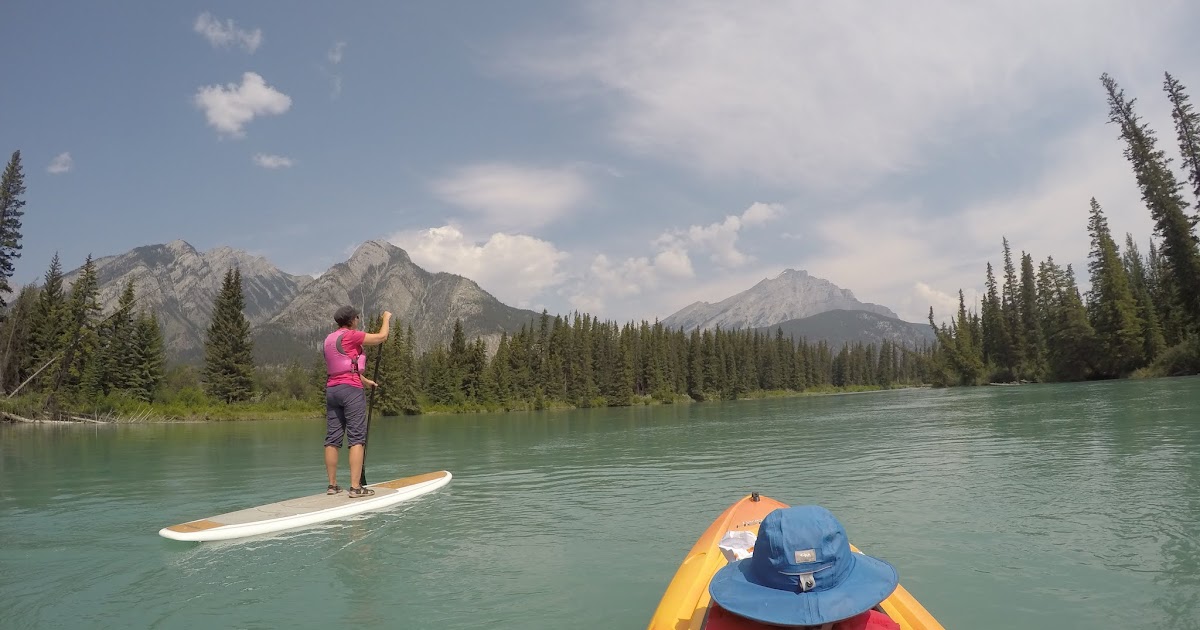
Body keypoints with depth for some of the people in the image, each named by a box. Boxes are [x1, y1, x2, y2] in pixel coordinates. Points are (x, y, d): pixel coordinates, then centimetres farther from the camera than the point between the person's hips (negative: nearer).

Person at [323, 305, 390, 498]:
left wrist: (365, 380, 34)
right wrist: (386, 318, 11)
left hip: (332, 389, 8)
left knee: (332, 438, 9)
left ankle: (332, 485, 14)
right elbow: (382, 337, -6)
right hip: (351, 389, -8)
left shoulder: (329, 339, 17)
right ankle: (355, 487, -9)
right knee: (357, 438, -7)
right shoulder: (350, 335, -8)